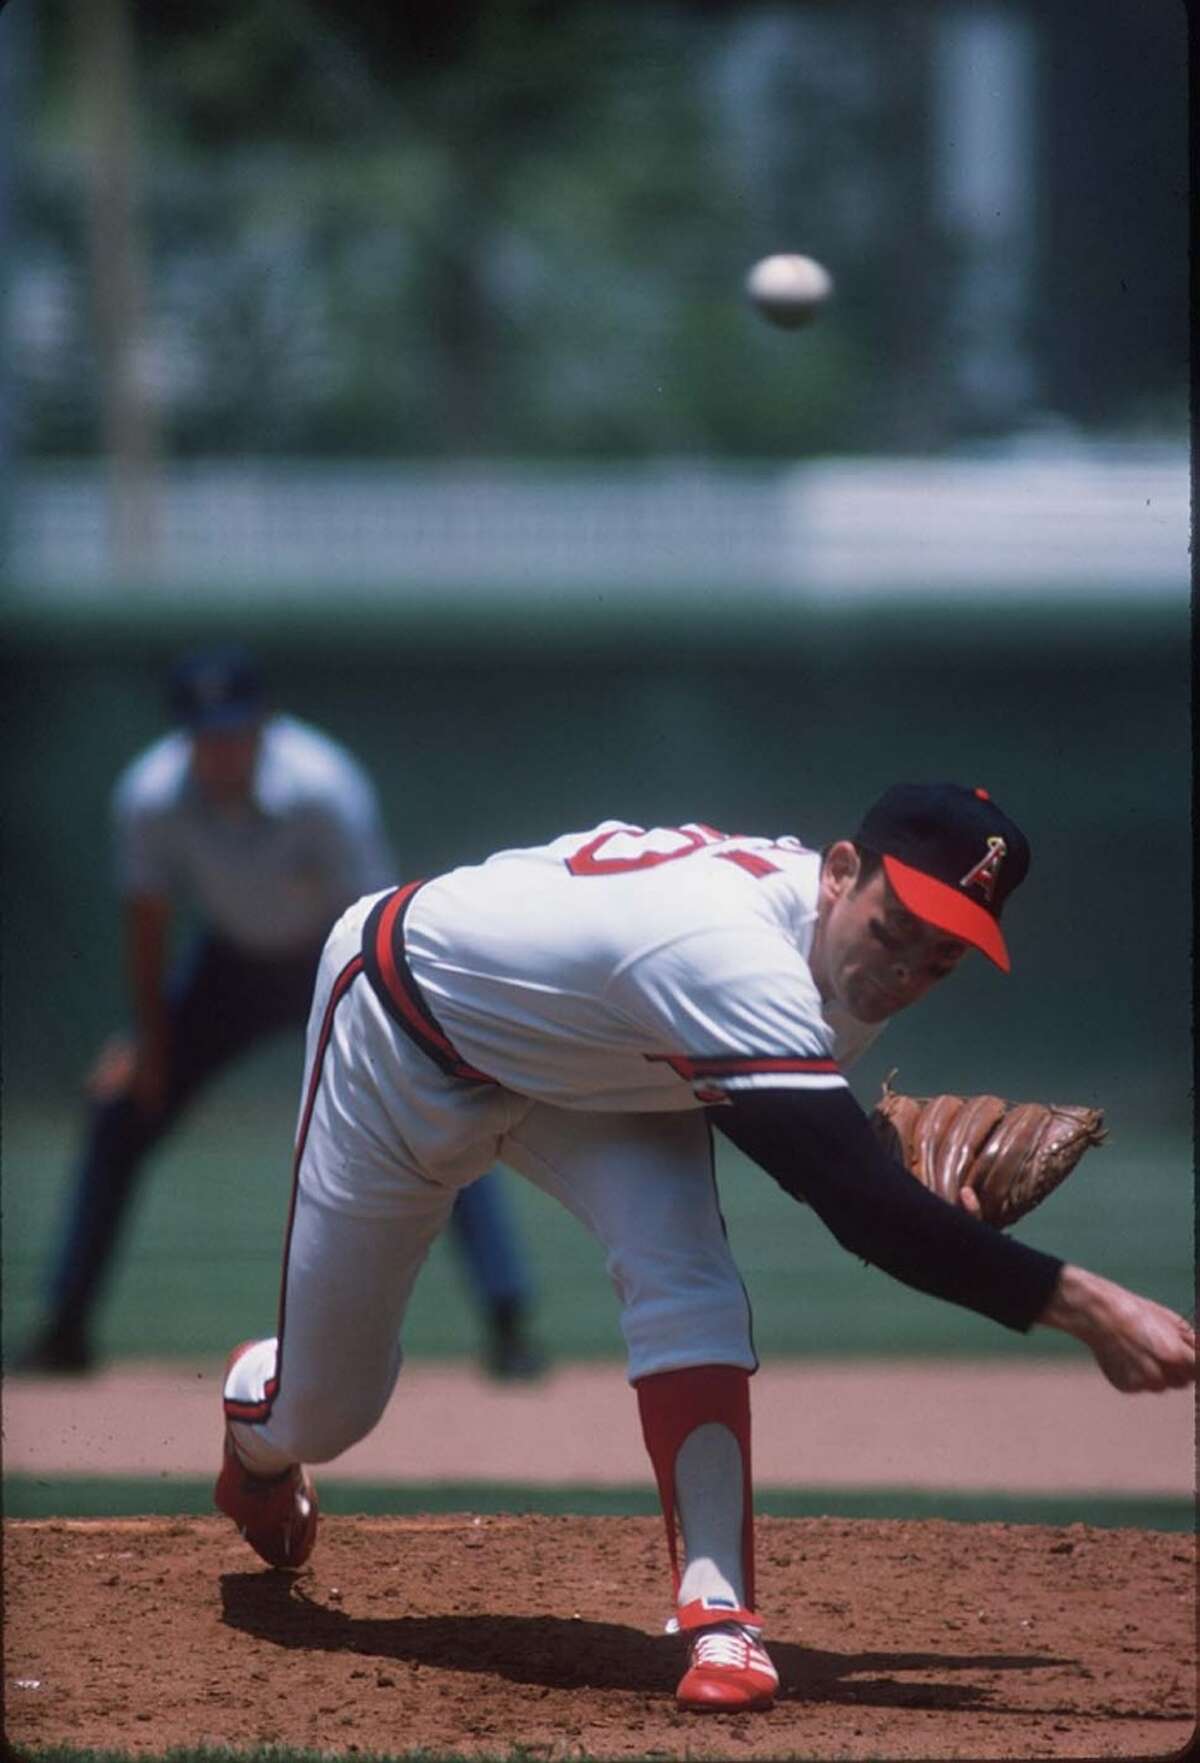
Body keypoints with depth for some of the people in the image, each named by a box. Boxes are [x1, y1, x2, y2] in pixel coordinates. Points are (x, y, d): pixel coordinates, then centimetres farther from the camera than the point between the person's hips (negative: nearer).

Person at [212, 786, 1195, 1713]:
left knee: (686, 1281, -24)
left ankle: (719, 1614, -27)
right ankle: (257, 1416, 44)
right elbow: (863, 1209, -52)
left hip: (580, 1060, 6)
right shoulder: (740, 959, -45)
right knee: (323, 1412, 6)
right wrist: (1086, 1307, -56)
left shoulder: (848, 947, -18)